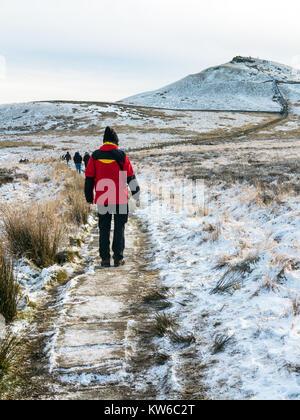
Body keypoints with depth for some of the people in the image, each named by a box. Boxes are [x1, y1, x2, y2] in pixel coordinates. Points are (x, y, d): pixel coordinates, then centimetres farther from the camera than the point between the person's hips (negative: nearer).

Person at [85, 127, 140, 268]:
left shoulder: (95, 156, 2)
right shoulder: (121, 156, -4)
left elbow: (89, 178, 5)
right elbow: (131, 177, 1)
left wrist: (89, 197, 15)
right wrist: (136, 195, 12)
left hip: (102, 199, 2)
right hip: (120, 199, -2)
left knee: (104, 229, 9)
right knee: (119, 228, 7)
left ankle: (105, 258, 9)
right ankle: (118, 258, 6)